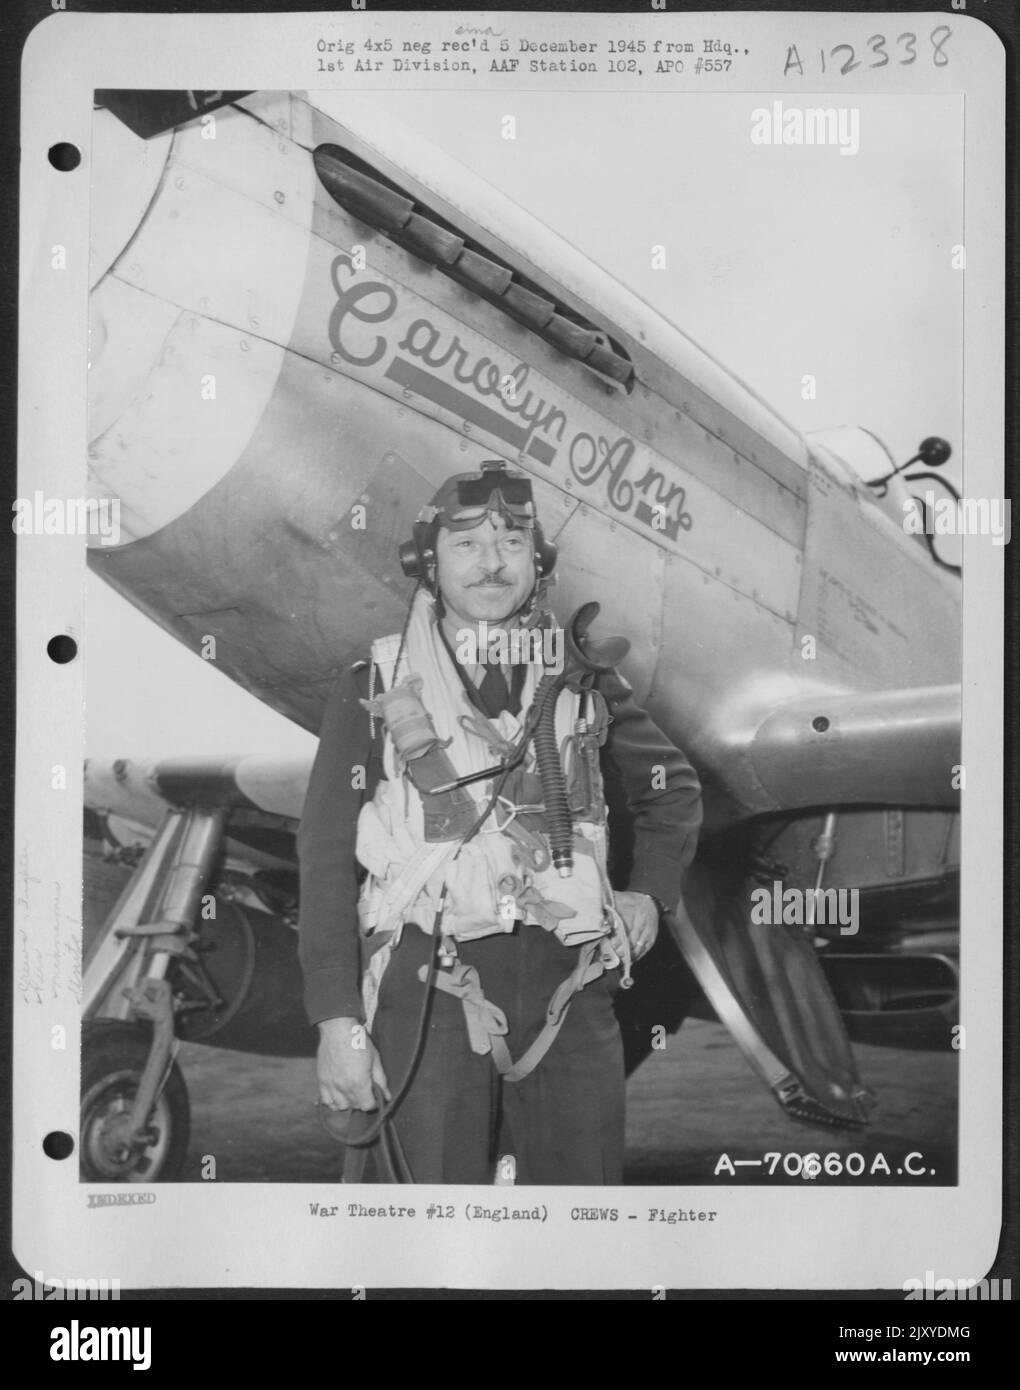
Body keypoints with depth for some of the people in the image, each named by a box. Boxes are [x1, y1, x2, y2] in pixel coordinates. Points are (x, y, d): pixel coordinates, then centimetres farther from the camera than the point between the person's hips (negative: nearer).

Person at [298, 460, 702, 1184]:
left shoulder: (583, 677, 10)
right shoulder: (374, 690, 3)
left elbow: (673, 788, 25)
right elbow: (327, 858, 0)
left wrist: (650, 894, 9)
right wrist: (338, 1020, -6)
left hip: (567, 989, 2)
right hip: (428, 990, -2)